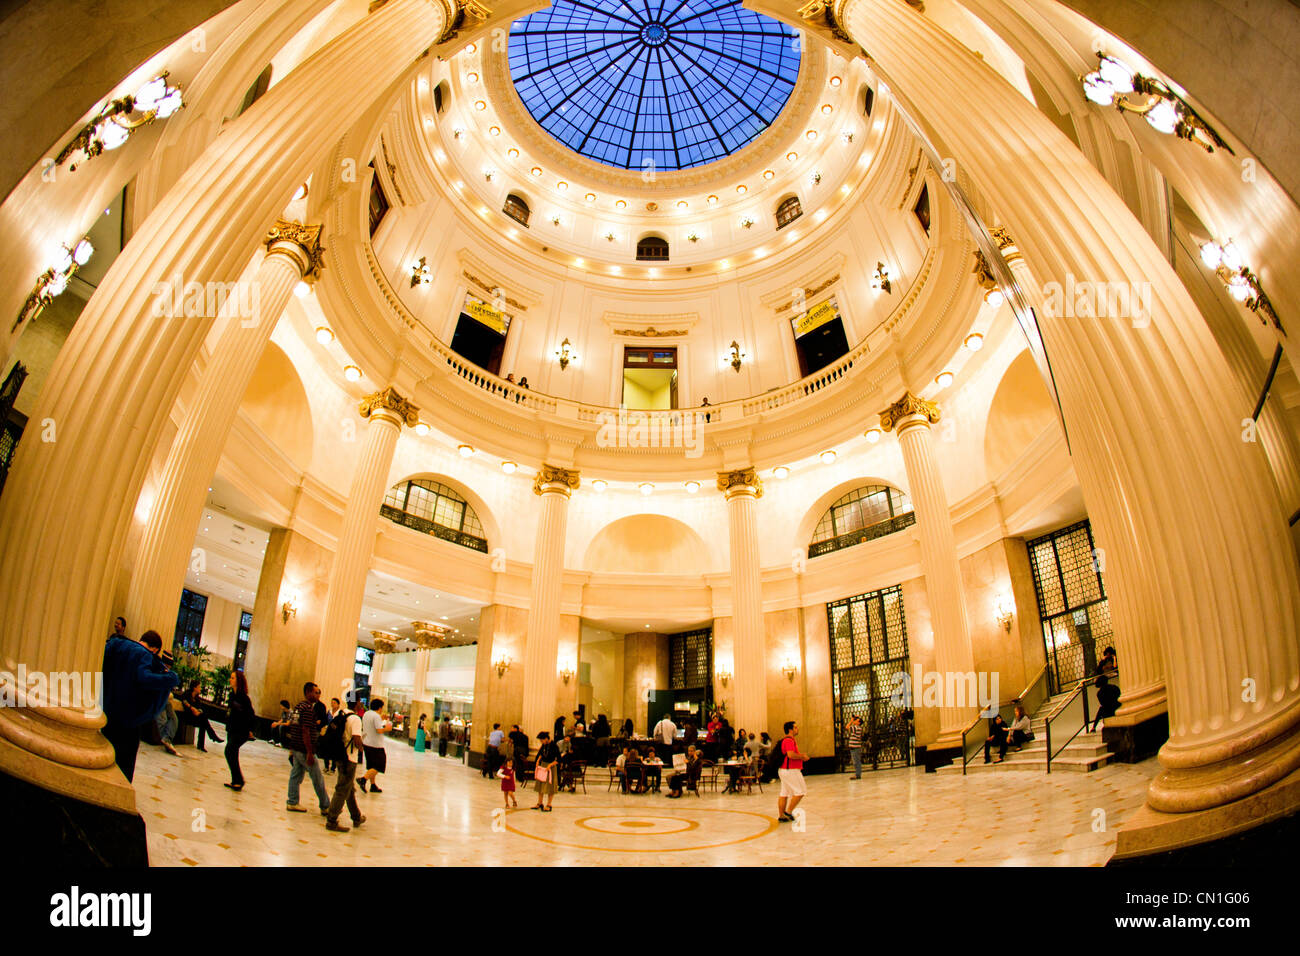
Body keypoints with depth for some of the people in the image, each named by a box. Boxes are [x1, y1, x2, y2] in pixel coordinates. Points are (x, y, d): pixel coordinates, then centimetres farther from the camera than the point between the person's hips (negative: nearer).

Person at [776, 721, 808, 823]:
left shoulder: (786, 740, 17)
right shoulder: (789, 740, -17)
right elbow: (791, 755, -29)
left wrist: (800, 755, 16)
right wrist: (802, 757, -14)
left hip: (784, 770, 10)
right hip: (790, 771, -10)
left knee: (784, 794, 11)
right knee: (800, 791, -2)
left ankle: (781, 815, 13)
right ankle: (788, 812, 0)